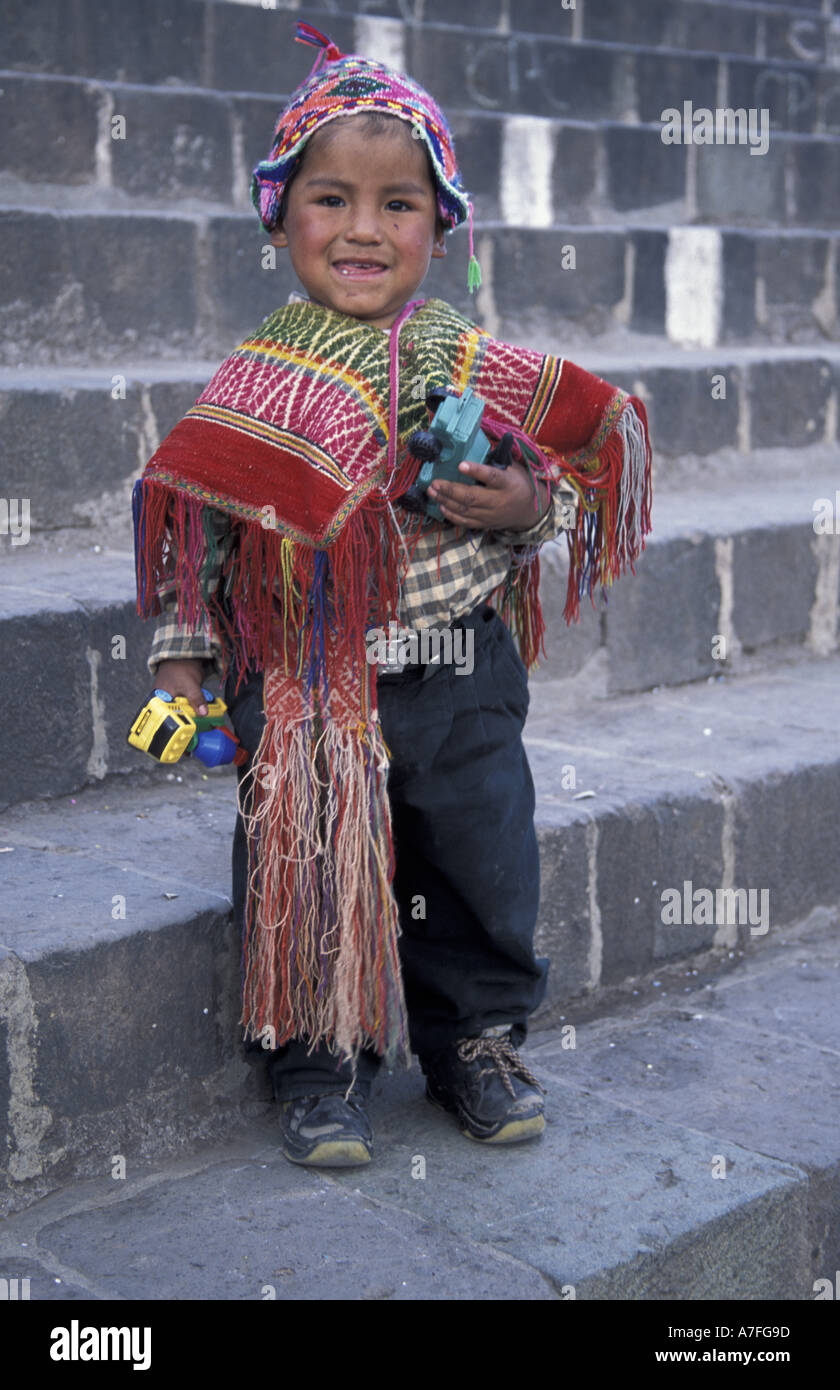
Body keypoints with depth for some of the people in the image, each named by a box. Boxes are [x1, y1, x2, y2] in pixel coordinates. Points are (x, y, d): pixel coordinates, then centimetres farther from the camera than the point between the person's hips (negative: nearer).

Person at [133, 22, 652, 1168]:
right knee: (312, 871, 0)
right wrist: (181, 654, 1)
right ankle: (324, 1065, 20)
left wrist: (525, 506, -13)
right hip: (304, 684, -1)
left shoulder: (483, 373, 1)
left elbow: (568, 478, 9)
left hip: (460, 676, 2)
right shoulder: (255, 385, -2)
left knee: (484, 867, 5)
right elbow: (194, 517, 3)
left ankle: (478, 1041, 28)